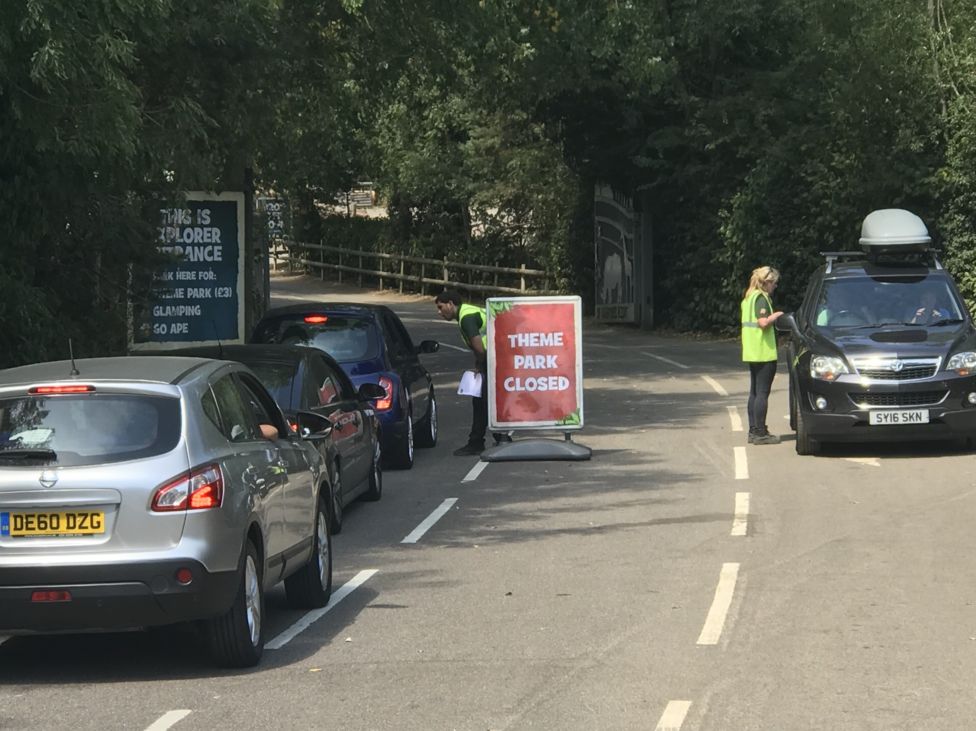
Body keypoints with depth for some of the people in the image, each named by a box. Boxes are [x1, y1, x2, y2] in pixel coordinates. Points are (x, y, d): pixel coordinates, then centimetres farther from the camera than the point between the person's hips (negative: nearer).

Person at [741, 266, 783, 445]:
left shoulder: (748, 298, 15)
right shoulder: (761, 298, -13)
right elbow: (763, 322, -24)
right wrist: (776, 315, -8)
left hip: (751, 353, 10)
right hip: (764, 352, -10)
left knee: (754, 392, 13)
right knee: (762, 392, -6)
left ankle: (753, 431, 16)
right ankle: (760, 432, -6)